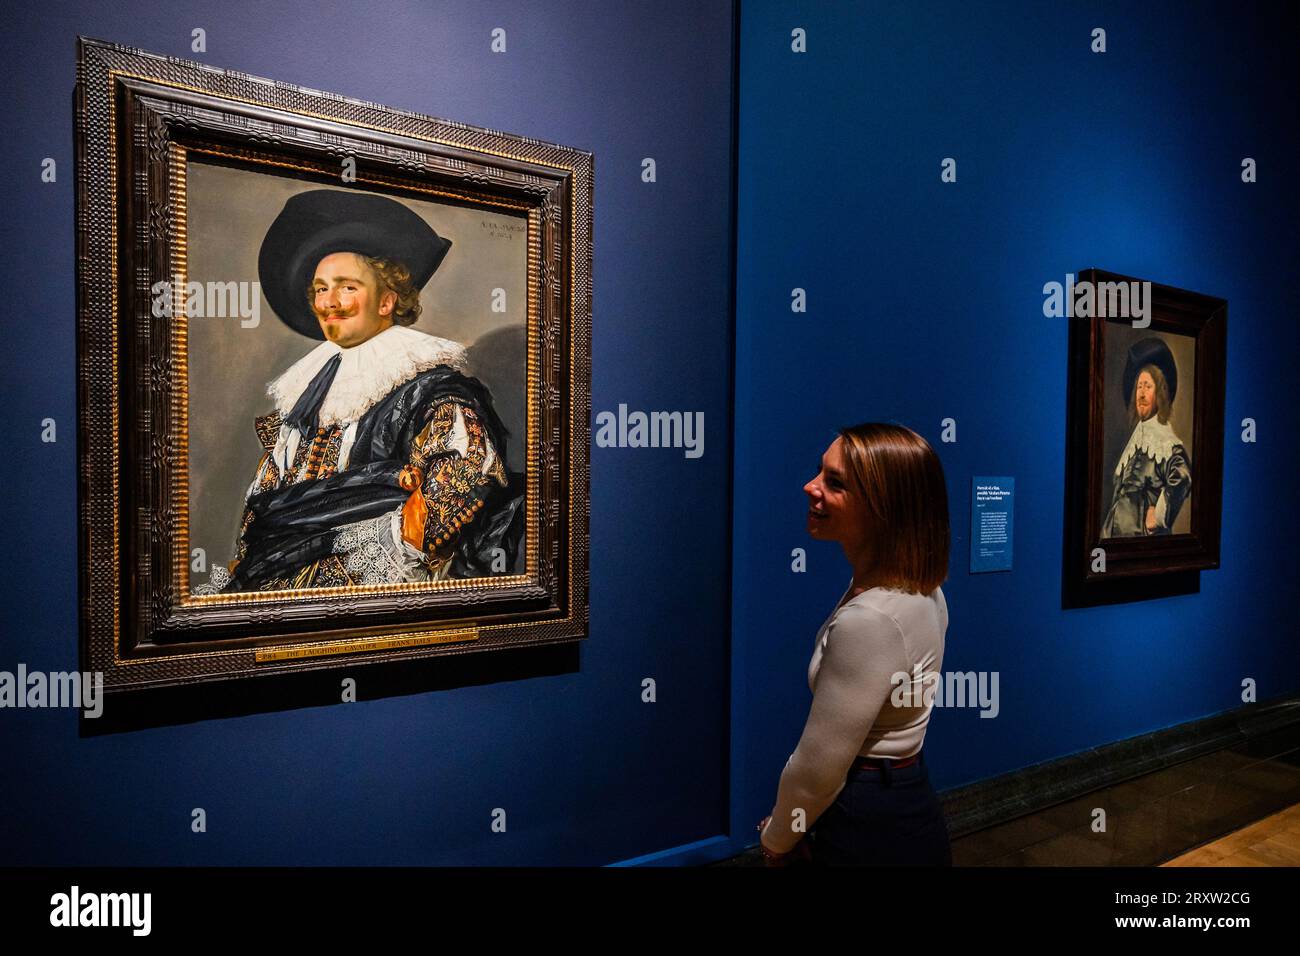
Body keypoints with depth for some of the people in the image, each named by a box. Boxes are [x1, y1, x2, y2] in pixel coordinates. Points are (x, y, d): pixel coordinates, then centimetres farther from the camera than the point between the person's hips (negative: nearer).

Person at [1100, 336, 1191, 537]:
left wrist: (1158, 515, -20)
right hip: (1118, 531, 8)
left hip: (1145, 536, -8)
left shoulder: (1165, 439, -13)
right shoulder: (1137, 433, 16)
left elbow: (1182, 479, -28)